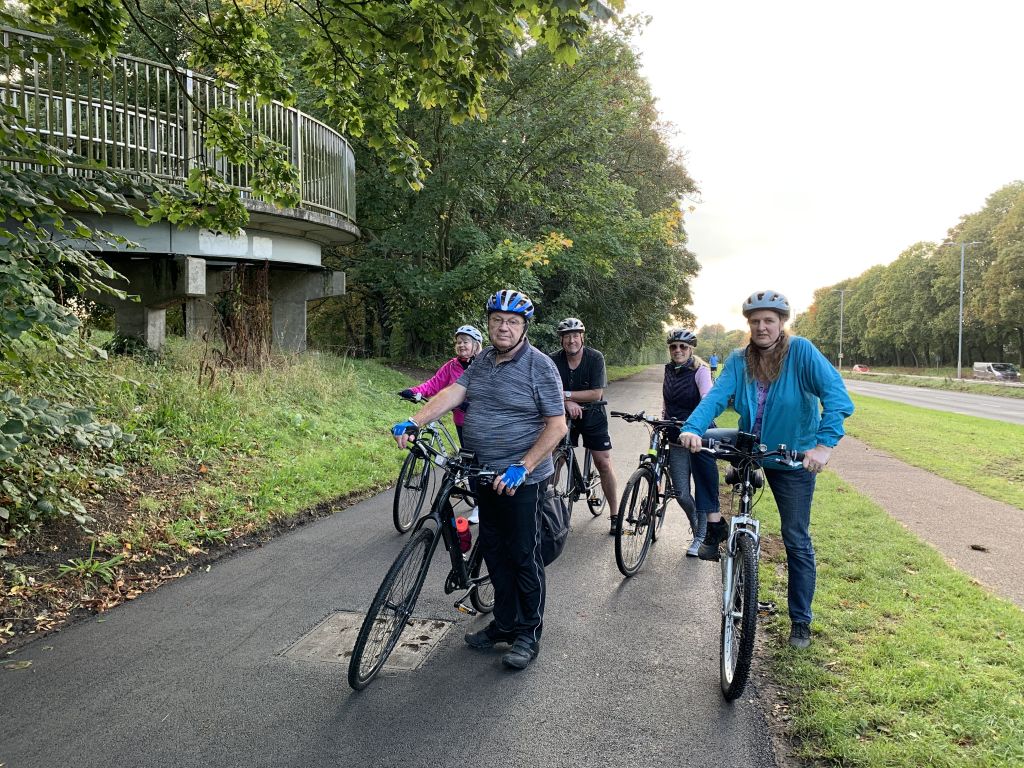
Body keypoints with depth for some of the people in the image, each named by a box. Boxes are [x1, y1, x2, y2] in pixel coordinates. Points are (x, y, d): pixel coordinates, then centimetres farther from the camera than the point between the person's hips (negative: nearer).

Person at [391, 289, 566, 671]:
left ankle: (529, 634, 19)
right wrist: (413, 422, -19)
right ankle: (505, 623, 32)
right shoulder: (483, 360, 7)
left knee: (524, 556, 3)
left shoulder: (539, 366, -13)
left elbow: (557, 426, -16)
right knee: (494, 551, 16)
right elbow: (452, 393, -3)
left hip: (520, 479, -7)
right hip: (485, 475, 7)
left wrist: (522, 468, -25)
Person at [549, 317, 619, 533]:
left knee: (603, 464, -2)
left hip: (592, 416, -2)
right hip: (564, 416, 2)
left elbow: (597, 393, -20)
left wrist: (565, 394, -22)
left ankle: (615, 514, 8)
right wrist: (567, 402, -31)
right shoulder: (554, 360, -10)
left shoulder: (595, 358, -16)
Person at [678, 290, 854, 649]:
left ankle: (801, 620, 22)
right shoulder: (739, 359, -8)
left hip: (794, 458, -3)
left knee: (797, 541, 3)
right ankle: (715, 525, -2)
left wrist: (825, 443, -43)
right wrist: (692, 428, -41)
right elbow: (717, 395, -22)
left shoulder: (801, 351, -18)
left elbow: (836, 394, -29)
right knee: (702, 443, -18)